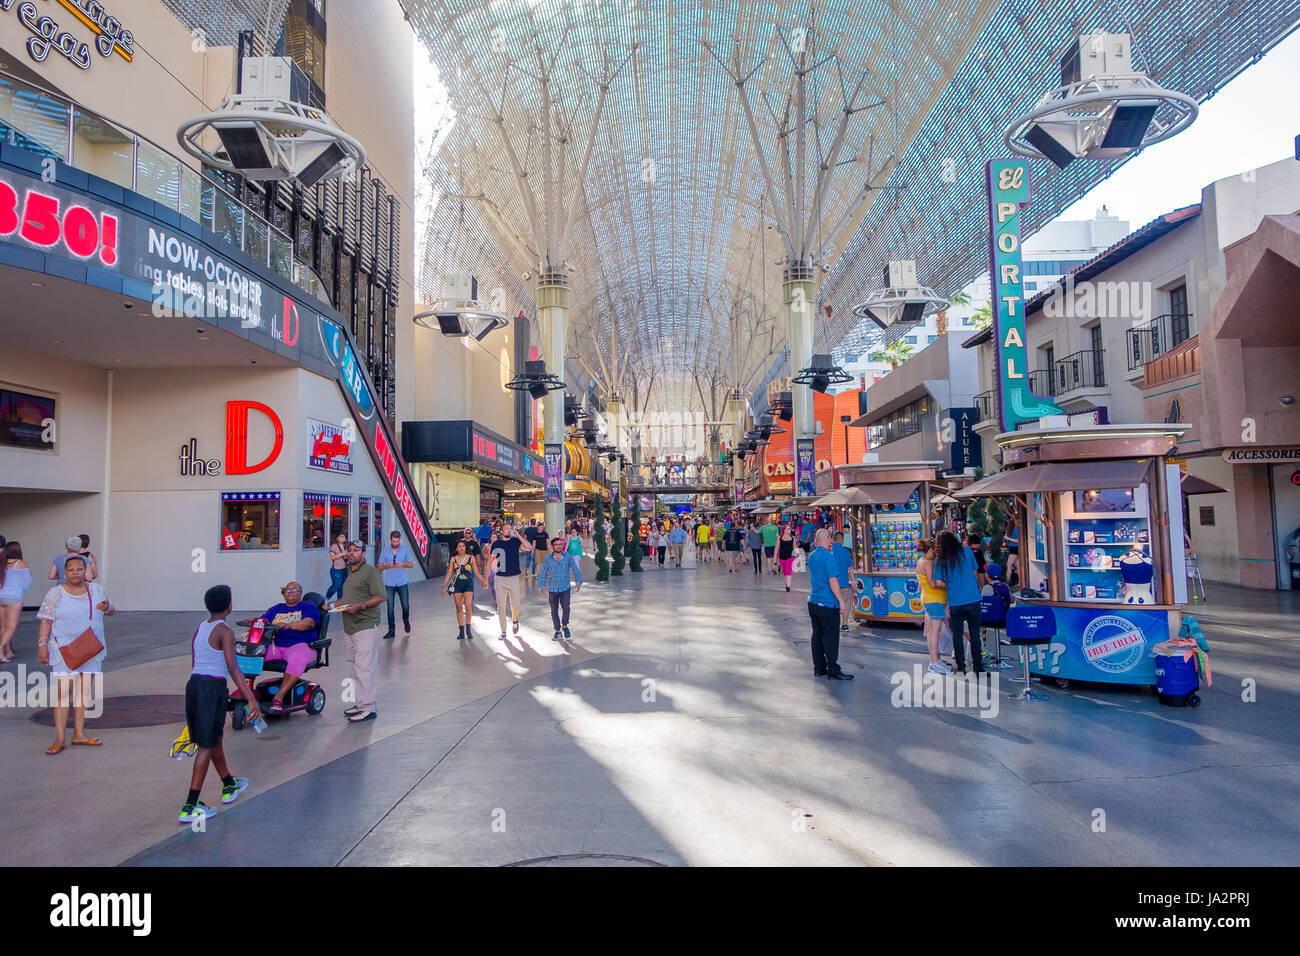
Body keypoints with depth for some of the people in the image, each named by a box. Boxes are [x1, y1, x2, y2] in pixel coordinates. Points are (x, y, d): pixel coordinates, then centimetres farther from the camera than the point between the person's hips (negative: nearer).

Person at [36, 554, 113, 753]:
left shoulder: (96, 590, 6)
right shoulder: (55, 593, -4)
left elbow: (111, 610, 16)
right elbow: (46, 621, -5)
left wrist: (107, 608, -7)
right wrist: (42, 645, -14)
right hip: (64, 650, -4)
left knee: (83, 691, 8)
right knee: (63, 692, -7)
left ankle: (79, 733, 16)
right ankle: (60, 738, -1)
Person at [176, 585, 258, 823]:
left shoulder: (199, 629, 13)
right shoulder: (225, 632, -11)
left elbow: (194, 664, 18)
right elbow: (233, 668, -19)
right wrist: (251, 700, -22)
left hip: (193, 684, 8)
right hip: (213, 687, -8)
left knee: (214, 739, 21)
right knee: (207, 746, 0)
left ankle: (229, 786, 40)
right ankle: (190, 807, 2)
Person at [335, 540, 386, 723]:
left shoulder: (370, 571, -9)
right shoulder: (349, 572, 20)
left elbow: (382, 596, -15)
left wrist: (360, 606, -21)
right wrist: (337, 605, 16)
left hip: (366, 627, -9)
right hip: (349, 627, 10)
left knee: (365, 668, -10)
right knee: (356, 667, 14)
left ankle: (368, 708, -8)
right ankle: (361, 703, 22)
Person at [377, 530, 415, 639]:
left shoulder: (405, 549, 5)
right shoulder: (385, 551, 6)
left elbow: (412, 564, 4)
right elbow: (379, 567, 6)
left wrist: (403, 564, -17)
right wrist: (387, 565, -15)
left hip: (402, 583, 0)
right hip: (389, 584, 0)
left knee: (406, 606, -1)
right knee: (390, 608, -1)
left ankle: (406, 621, 28)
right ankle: (391, 630, 6)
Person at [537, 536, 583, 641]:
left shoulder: (568, 557, -3)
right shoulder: (547, 559, -3)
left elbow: (575, 569, 6)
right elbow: (542, 573, 3)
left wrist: (578, 582, 0)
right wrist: (542, 587, 0)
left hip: (565, 588, -1)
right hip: (552, 589, 1)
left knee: (565, 607, -15)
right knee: (554, 610, 6)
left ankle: (564, 626, 11)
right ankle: (557, 631, 20)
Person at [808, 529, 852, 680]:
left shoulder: (811, 556, 10)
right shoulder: (828, 556, -15)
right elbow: (832, 581, -18)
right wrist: (841, 600, -13)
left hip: (813, 601, 8)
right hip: (828, 603, -8)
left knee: (817, 635, 12)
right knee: (830, 637, -2)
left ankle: (819, 668, 17)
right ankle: (833, 671, 1)